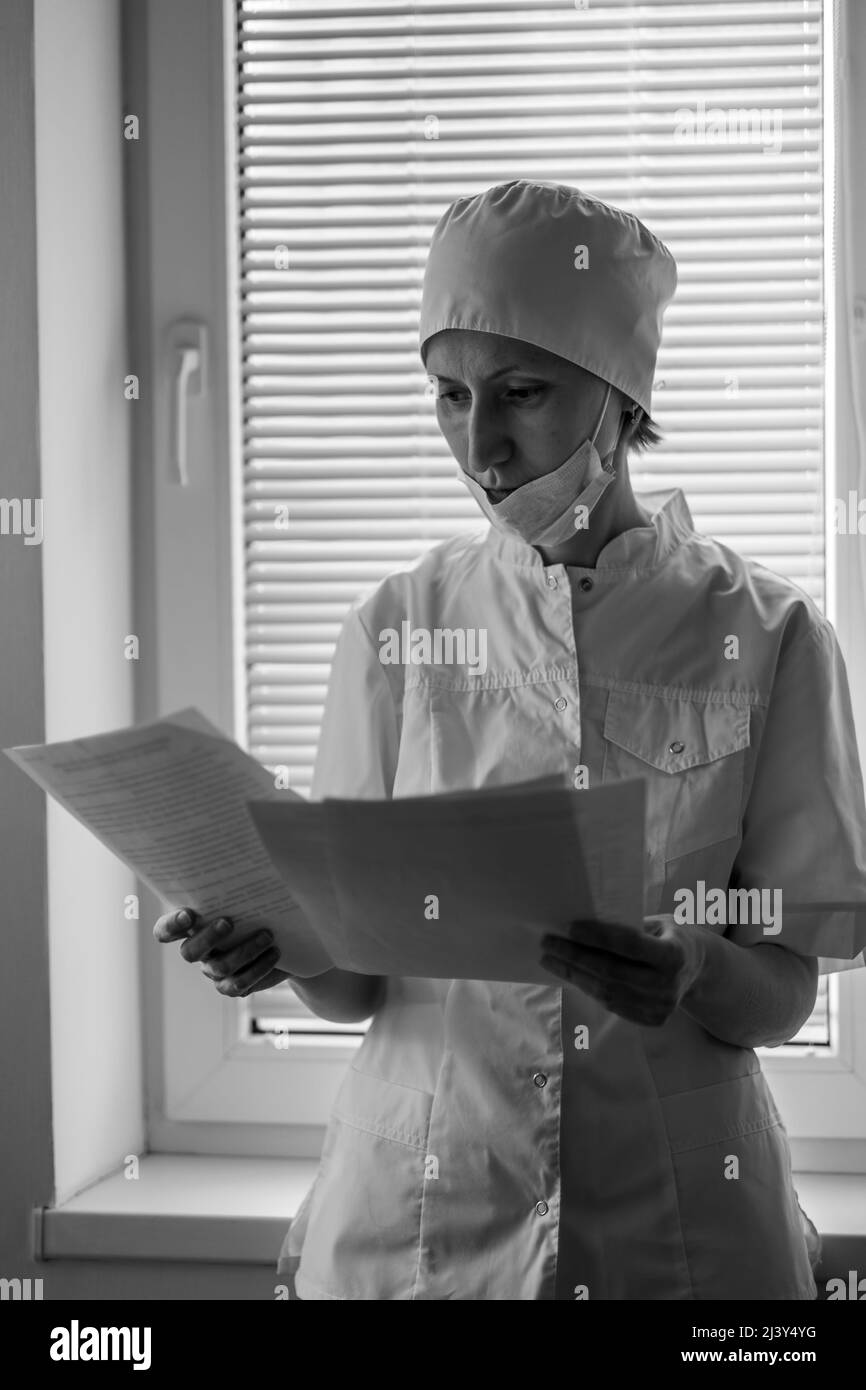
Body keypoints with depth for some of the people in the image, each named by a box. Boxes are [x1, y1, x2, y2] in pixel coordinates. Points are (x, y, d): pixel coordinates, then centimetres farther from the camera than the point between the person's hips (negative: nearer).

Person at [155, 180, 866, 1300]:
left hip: (678, 1213, -1)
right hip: (420, 1203, 1)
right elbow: (350, 985, 1)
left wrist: (693, 976, -25)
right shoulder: (394, 630, 0)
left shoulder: (766, 638, -5)